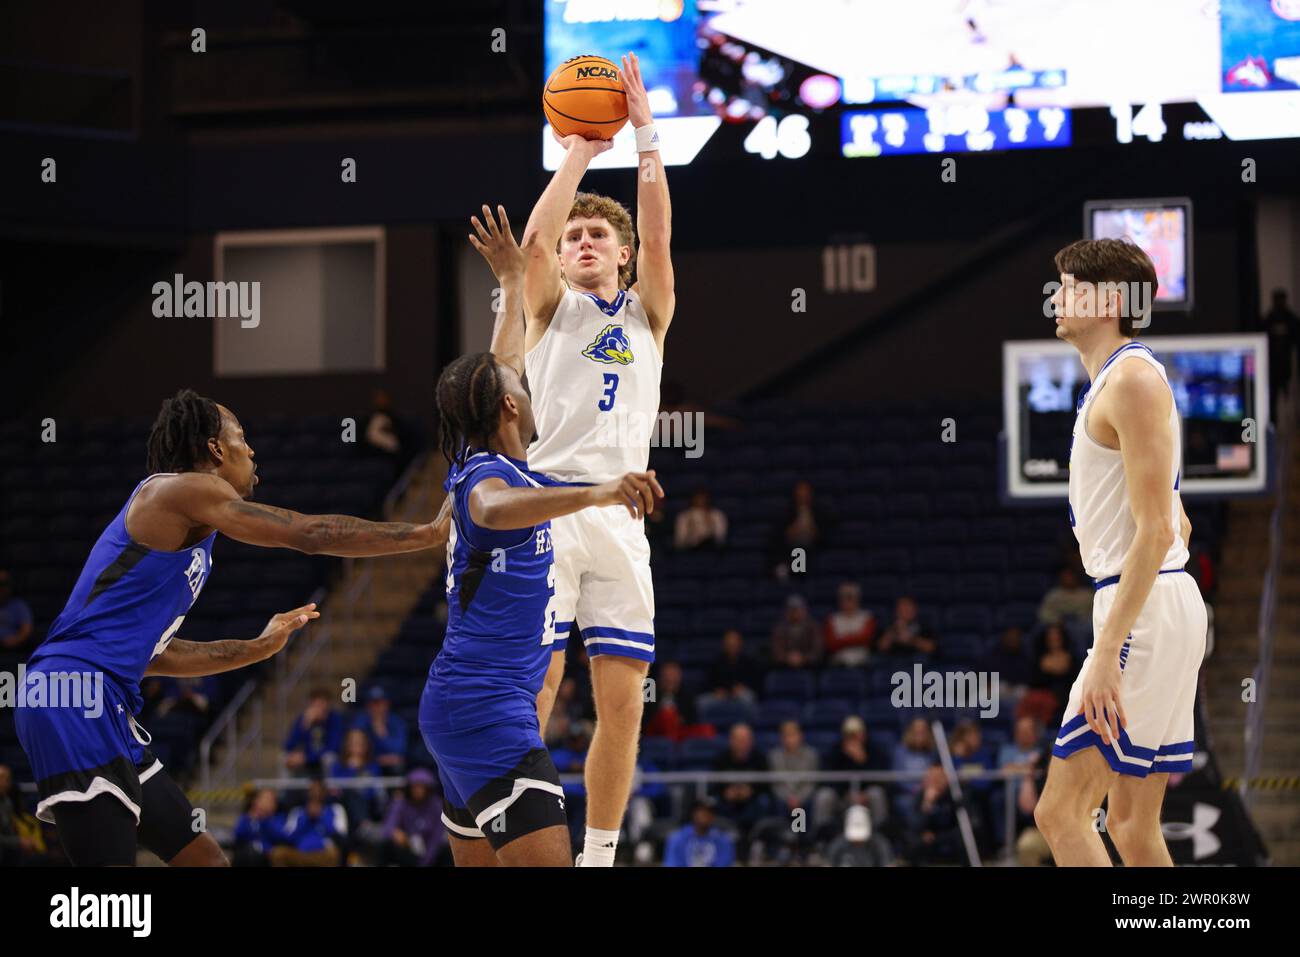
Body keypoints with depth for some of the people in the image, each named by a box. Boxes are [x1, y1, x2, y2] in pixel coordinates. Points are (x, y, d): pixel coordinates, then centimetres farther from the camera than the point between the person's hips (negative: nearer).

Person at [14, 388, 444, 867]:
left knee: (203, 860, 12)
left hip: (105, 711, 11)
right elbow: (311, 534, -10)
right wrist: (426, 534, -1)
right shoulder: (181, 488, -6)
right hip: (74, 705, -11)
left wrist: (259, 647, 36)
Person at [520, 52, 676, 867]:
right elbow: (534, 239, -7)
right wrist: (581, 152, -4)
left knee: (623, 706, 0)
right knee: (531, 700, -8)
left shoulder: (646, 314, 17)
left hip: (620, 519, 2)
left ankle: (599, 859, 8)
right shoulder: (553, 309, 13)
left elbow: (658, 236, 1)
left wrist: (646, 134, -6)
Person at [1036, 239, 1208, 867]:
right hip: (1156, 608, 10)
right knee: (1131, 825, 10)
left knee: (1061, 811, -12)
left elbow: (1156, 530, -20)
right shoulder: (1112, 383, 20)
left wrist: (1107, 652, -24)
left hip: (1143, 610, -10)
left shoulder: (1133, 379, -13)